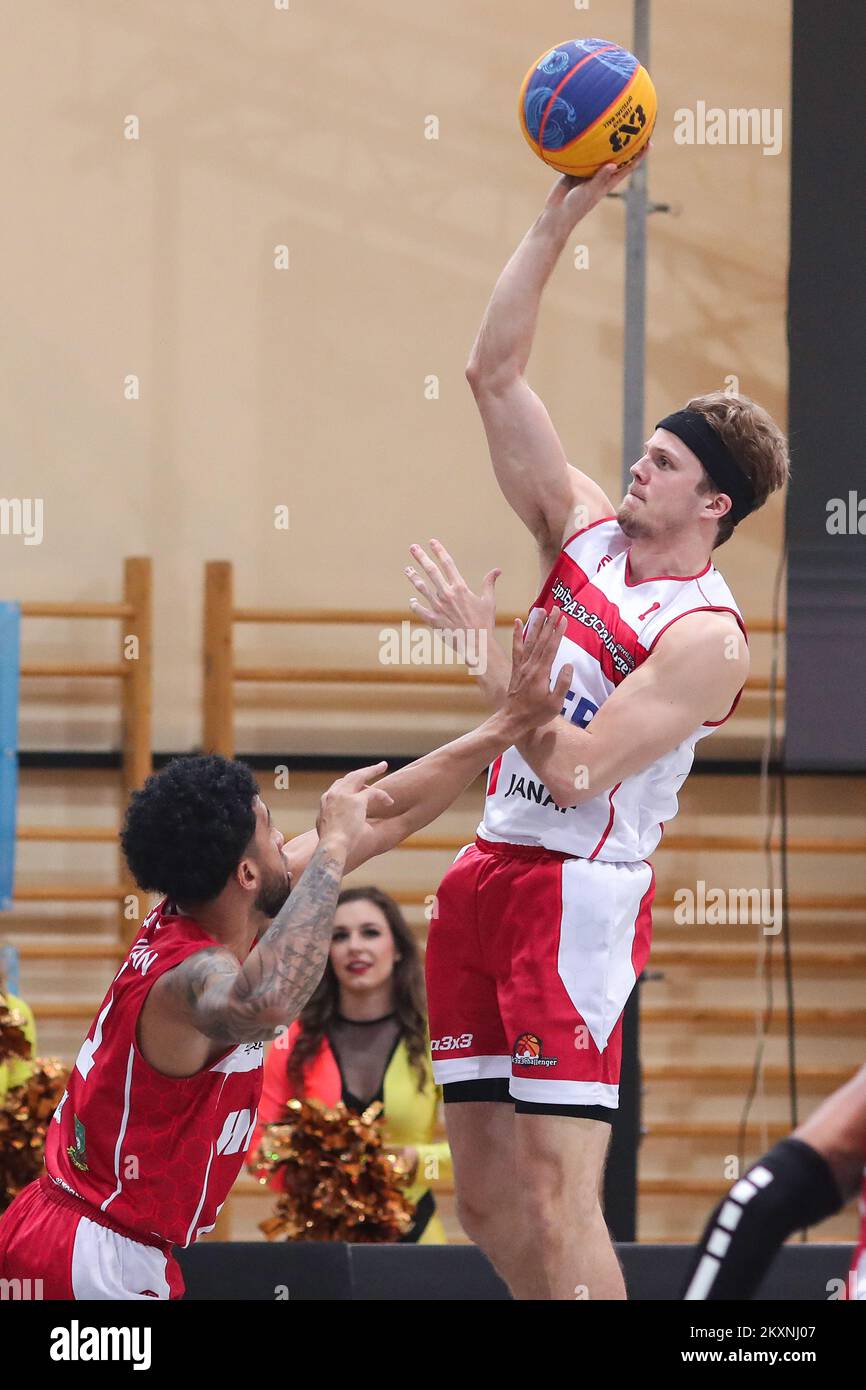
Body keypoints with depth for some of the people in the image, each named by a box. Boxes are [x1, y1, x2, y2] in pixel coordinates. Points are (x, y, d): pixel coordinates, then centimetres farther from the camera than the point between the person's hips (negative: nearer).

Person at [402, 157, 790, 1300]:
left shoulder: (708, 637, -13)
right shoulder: (586, 532, 8)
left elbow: (573, 771, -21)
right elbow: (495, 373, 8)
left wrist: (485, 647, -18)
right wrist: (560, 220, 1)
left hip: (579, 894, -8)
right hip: (486, 874, 8)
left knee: (558, 1196, -15)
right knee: (486, 1195, 8)